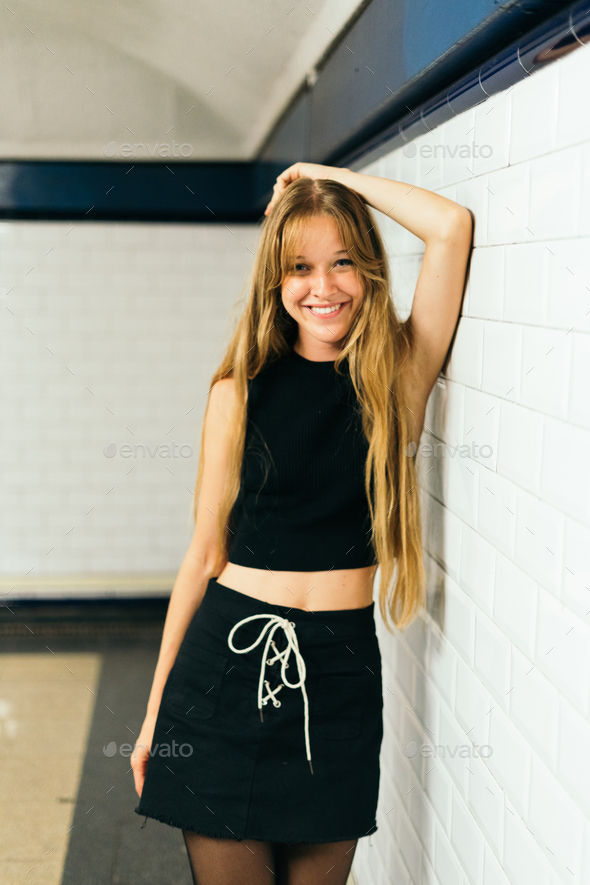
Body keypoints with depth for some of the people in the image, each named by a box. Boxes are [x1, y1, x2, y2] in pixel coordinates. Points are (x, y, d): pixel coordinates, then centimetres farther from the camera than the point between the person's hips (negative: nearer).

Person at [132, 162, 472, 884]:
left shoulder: (400, 376, 0)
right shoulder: (241, 391, 0)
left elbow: (452, 227, -12)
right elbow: (205, 554, 3)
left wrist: (333, 178, 0)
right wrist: (156, 709, 6)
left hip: (342, 671, 1)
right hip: (226, 665, 0)